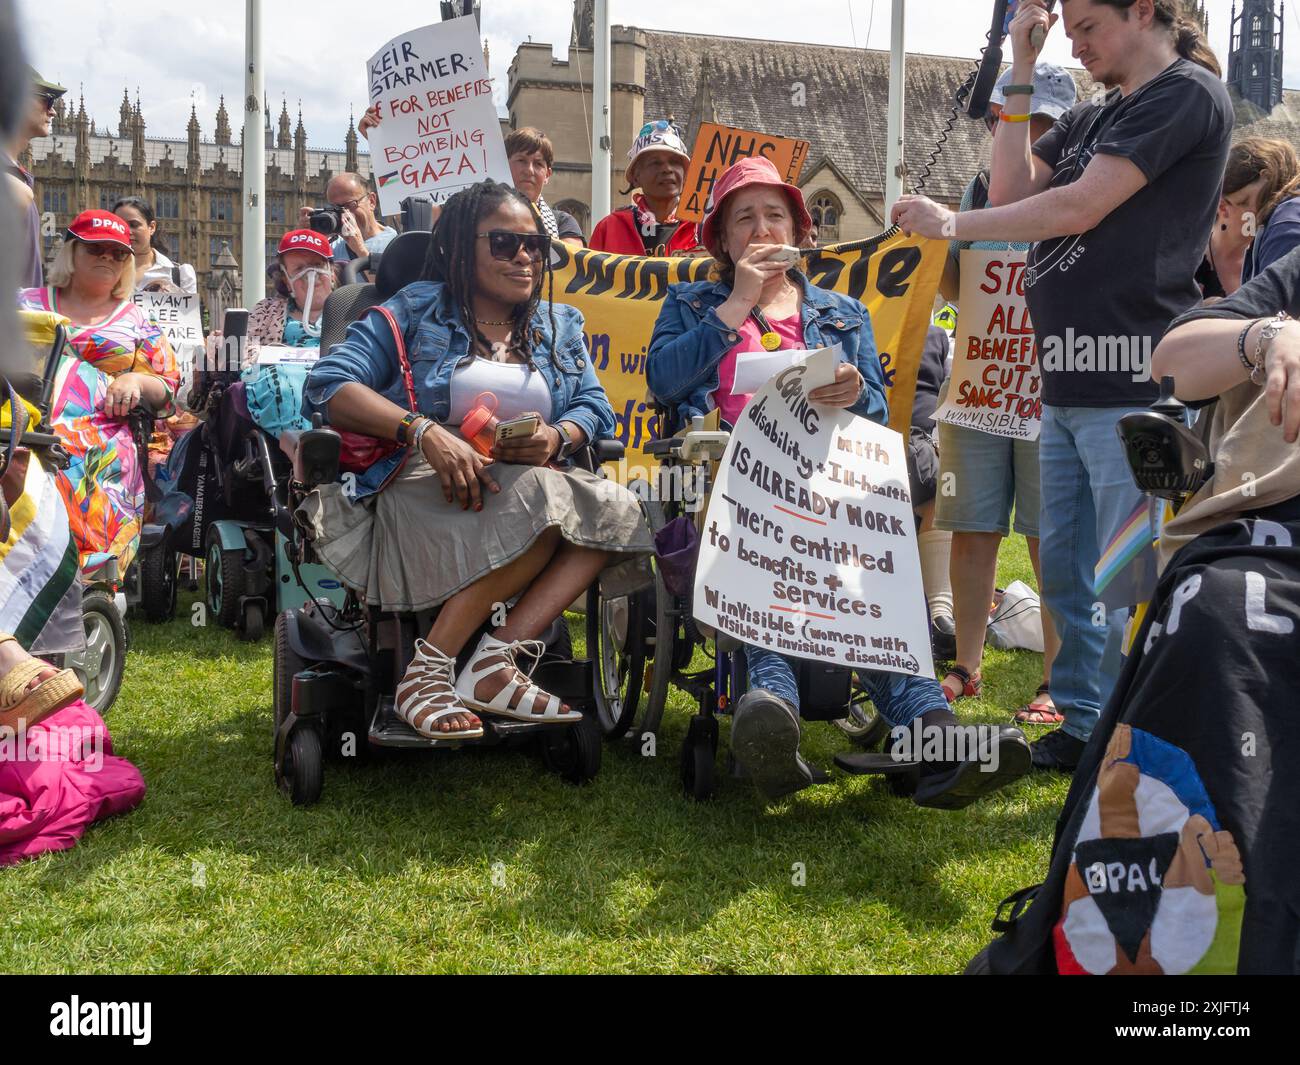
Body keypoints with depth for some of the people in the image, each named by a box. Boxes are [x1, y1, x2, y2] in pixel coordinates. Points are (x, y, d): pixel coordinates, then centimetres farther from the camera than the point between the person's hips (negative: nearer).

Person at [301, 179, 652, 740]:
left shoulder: (560, 325, 20)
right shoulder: (414, 312, 6)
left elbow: (594, 405, 11)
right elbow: (329, 385, -6)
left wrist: (558, 437, -15)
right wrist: (426, 432, -22)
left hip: (534, 480, 5)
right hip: (424, 491, -5)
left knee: (616, 509, -25)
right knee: (542, 496, -35)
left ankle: (496, 661, -27)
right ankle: (429, 670, -26)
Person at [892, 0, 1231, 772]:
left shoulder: (1188, 94, -5)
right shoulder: (1093, 118, 20)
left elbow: (1080, 208, -14)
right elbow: (1013, 190, 11)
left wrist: (952, 225, -6)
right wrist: (1022, 73, 10)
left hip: (1134, 381, -9)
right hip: (1067, 380, 9)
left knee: (1127, 586, -4)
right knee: (1066, 570, 13)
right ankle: (1084, 723, 26)